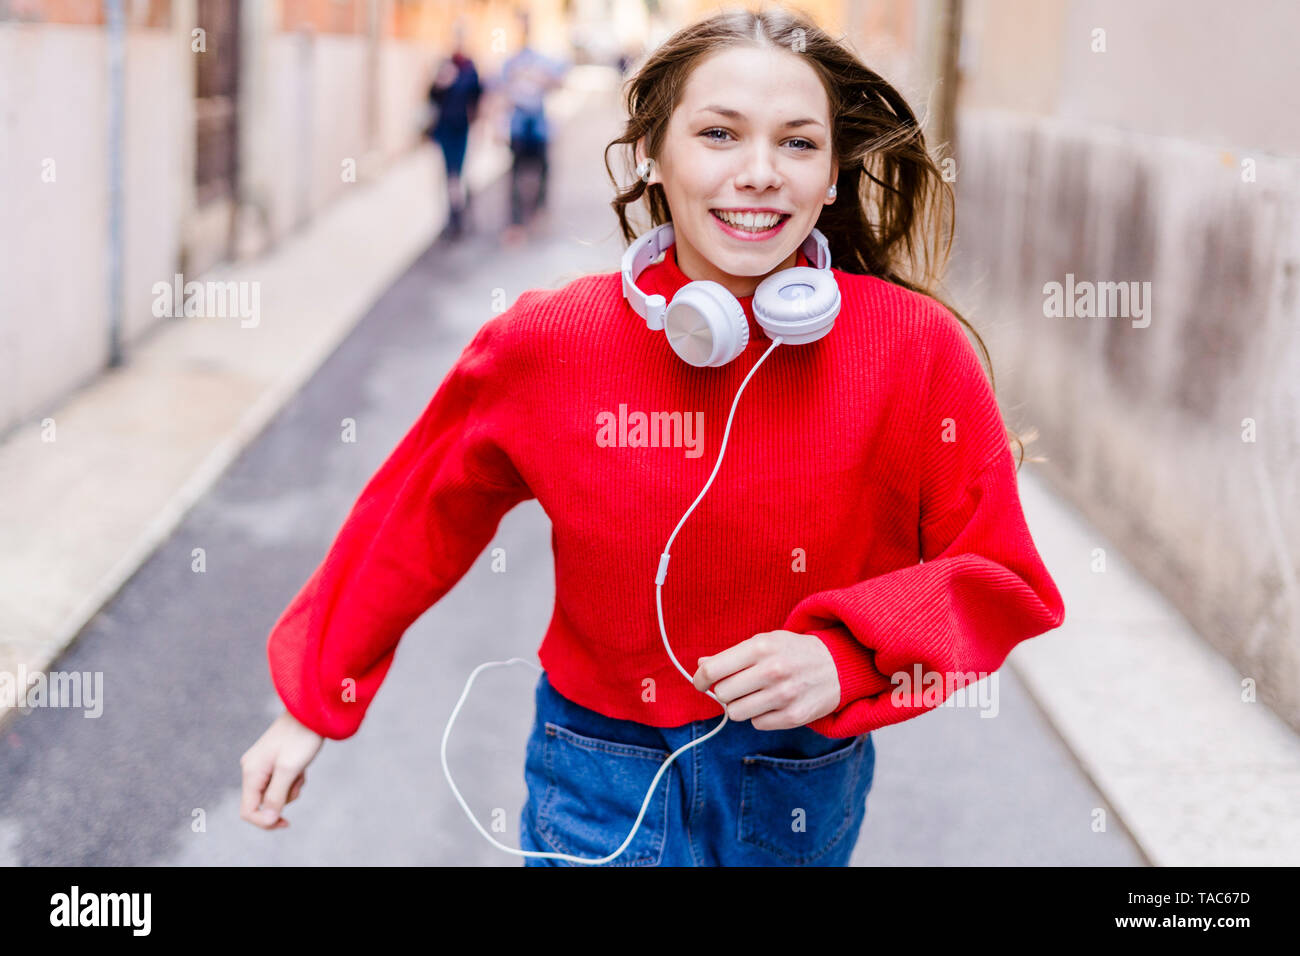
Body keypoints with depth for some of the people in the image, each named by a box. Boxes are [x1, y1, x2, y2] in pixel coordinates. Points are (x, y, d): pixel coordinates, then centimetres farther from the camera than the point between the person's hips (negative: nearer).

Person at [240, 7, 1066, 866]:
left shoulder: (919, 351, -16)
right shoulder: (545, 345, -13)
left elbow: (996, 582, -8)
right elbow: (415, 528, 2)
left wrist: (843, 659, -25)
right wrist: (311, 704, 8)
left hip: (806, 793, 1)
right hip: (604, 788, -1)